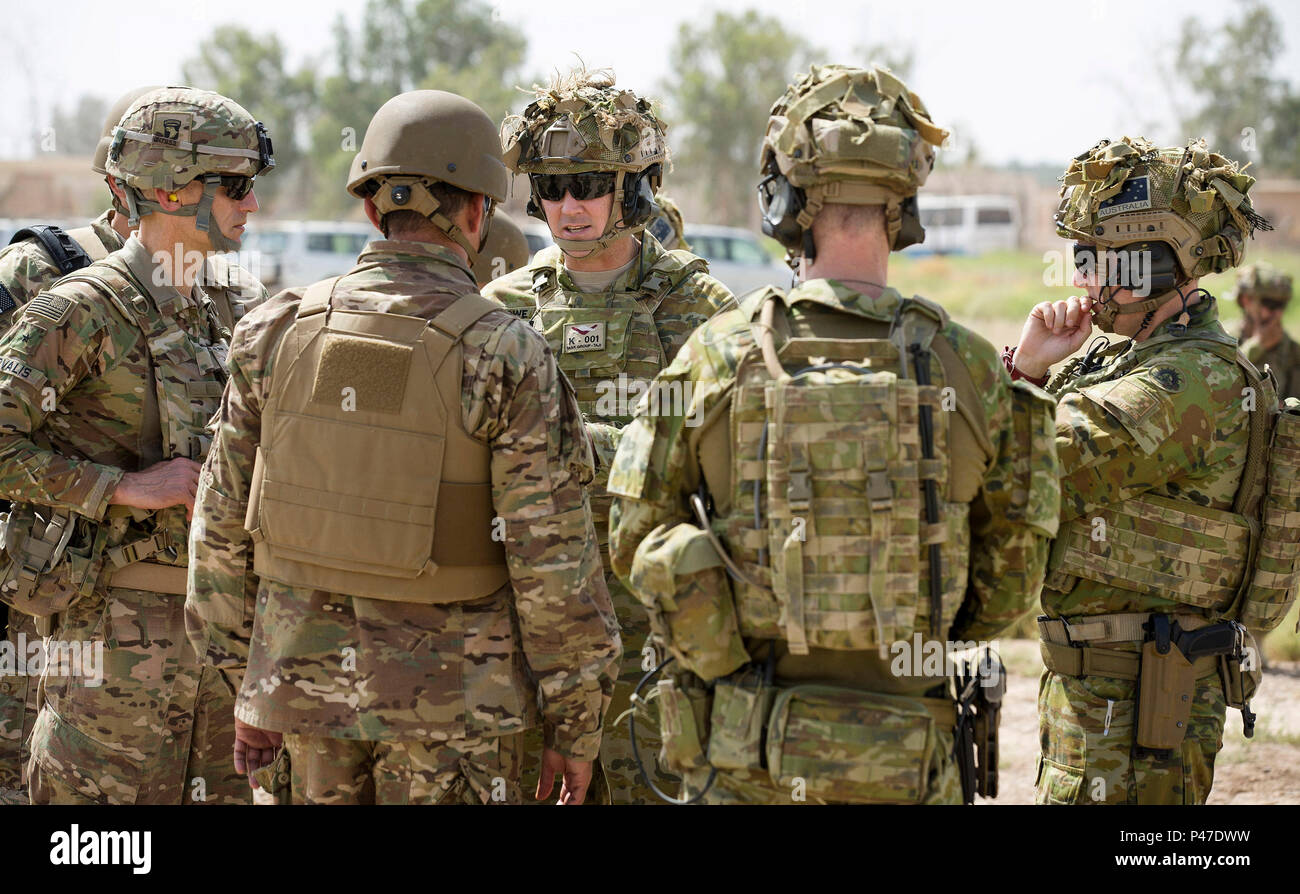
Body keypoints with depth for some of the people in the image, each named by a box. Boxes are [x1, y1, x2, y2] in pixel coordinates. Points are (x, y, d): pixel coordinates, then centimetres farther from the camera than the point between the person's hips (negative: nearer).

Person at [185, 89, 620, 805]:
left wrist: (246, 685, 15)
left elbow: (223, 525, 5)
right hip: (447, 694, -4)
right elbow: (553, 562, -12)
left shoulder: (276, 332, -1)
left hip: (304, 681, 4)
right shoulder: (505, 356, -12)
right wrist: (575, 729, -2)